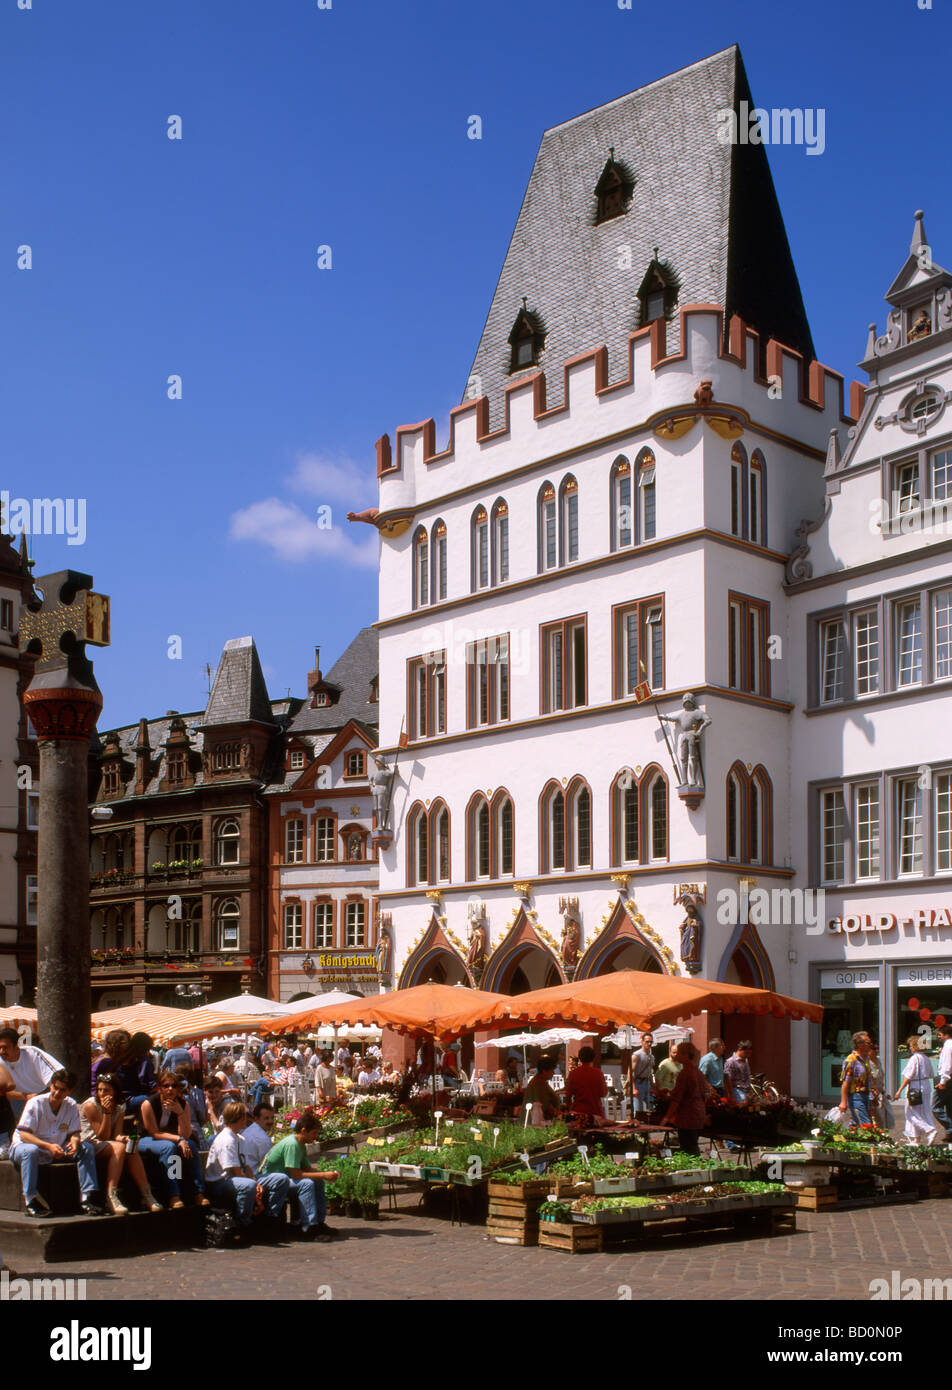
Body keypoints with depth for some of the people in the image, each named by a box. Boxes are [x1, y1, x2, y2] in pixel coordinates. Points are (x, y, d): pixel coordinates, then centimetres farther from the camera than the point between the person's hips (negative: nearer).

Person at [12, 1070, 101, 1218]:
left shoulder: (71, 1106, -3)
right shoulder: (35, 1103, -18)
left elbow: (75, 1133, 0)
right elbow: (23, 1135, -23)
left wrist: (74, 1142, -26)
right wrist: (48, 1146, -36)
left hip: (57, 1147, 5)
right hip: (23, 1146, -4)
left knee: (86, 1148, -16)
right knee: (31, 1151, -40)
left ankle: (86, 1198, -21)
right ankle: (31, 1201, -32)